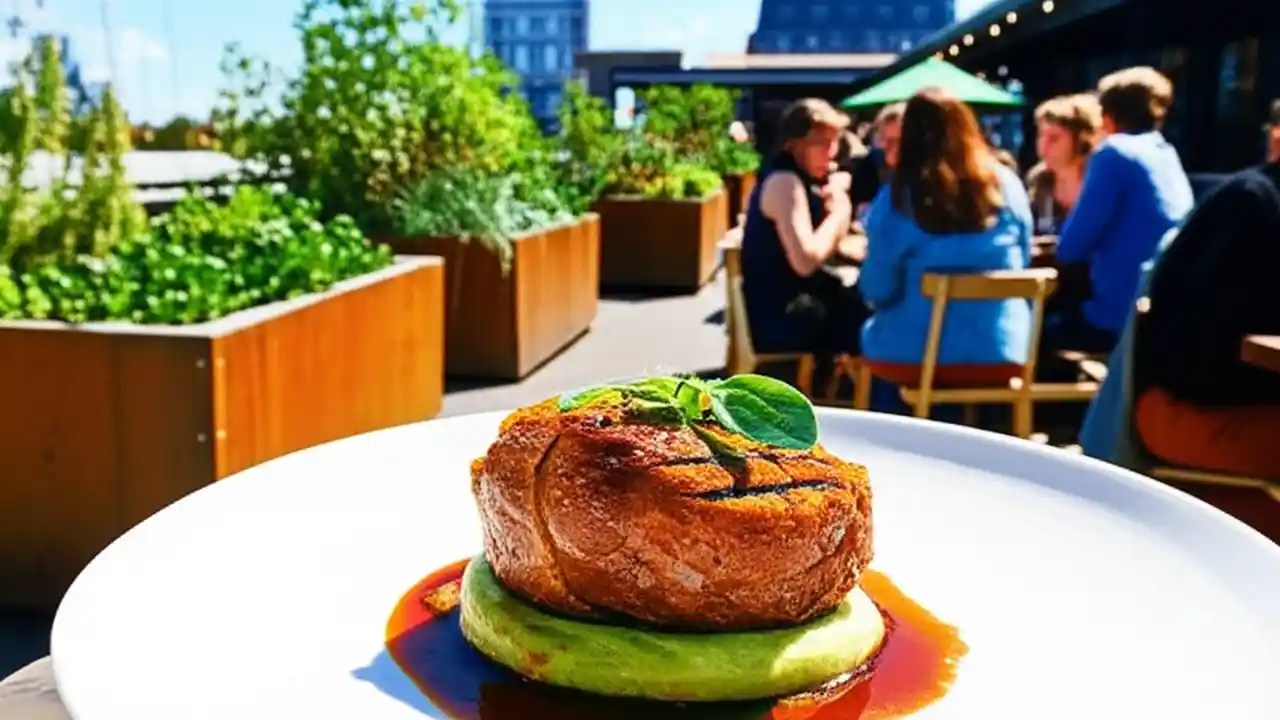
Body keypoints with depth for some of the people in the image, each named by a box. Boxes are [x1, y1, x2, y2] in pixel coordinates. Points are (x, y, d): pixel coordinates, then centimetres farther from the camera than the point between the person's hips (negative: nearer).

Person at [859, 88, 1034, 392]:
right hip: (1001, 354, 4)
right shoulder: (1007, 185, 1)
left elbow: (877, 290, -6)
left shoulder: (898, 197, -9)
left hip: (914, 357, -3)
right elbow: (1023, 265, 13)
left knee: (869, 331, 26)